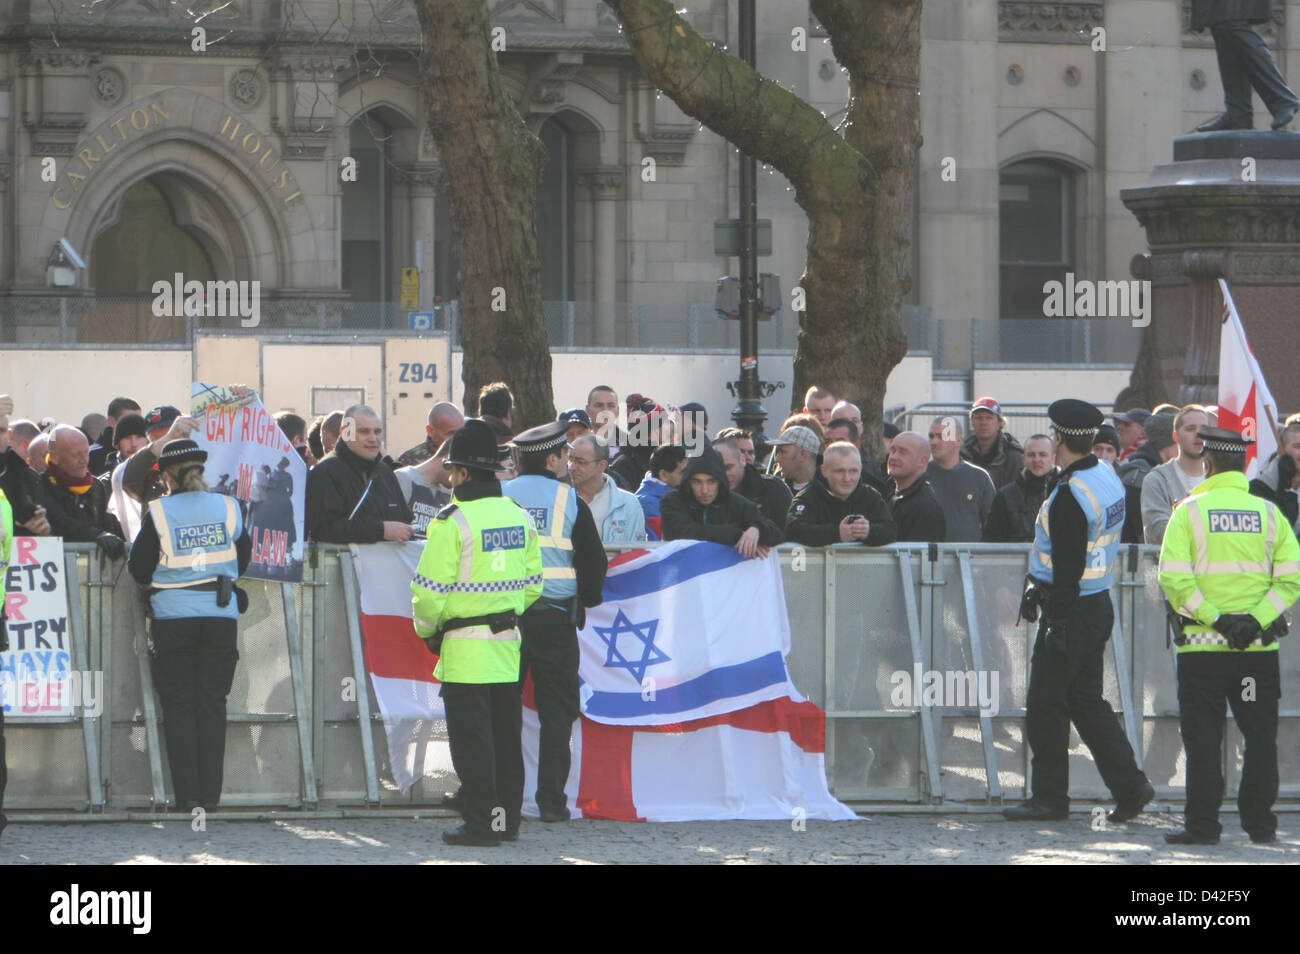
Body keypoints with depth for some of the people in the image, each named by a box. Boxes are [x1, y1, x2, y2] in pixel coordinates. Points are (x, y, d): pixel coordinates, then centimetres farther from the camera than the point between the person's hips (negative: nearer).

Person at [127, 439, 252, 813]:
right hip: (221, 615, 2)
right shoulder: (228, 508, 1)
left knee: (179, 706, 4)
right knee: (212, 704, 7)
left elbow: (139, 569, -1)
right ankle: (210, 793, 4)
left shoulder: (158, 513, -7)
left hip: (173, 618, -2)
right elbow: (243, 560, 10)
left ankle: (187, 794, -1)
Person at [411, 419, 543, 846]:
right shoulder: (519, 517, 7)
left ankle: (480, 823, -2)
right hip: (508, 643, 7)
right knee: (505, 734, 13)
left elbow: (430, 588, -14)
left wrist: (426, 628, 3)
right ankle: (507, 817, 18)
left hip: (465, 649, -7)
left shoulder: (453, 521, -15)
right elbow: (532, 583, 12)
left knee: (471, 736, -2)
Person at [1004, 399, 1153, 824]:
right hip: (1100, 605, 9)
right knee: (1087, 701, 14)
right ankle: (1129, 786, 8)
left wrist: (1057, 622, -19)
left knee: (1046, 708, 1)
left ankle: (1050, 798, 8)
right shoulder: (1107, 475, 8)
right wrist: (1038, 583, 18)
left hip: (1074, 610, -9)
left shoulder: (1070, 495, -22)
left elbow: (1069, 566, -23)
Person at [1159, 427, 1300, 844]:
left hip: (1203, 646, -2)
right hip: (1259, 649, 2)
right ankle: (1259, 821, 11)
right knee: (1260, 736, 10)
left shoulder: (1190, 511, -3)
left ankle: (1202, 823, 2)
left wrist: (1213, 618, -11)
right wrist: (1257, 619, -9)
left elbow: (1174, 578, -13)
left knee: (1203, 737, 3)